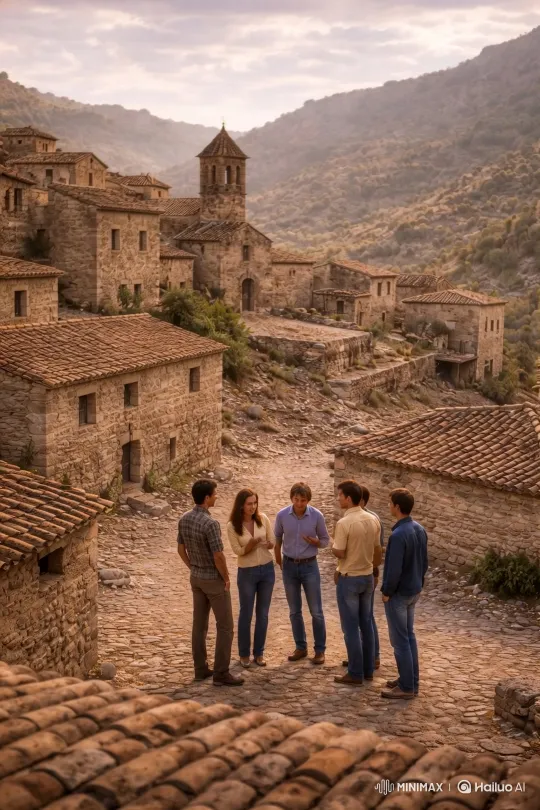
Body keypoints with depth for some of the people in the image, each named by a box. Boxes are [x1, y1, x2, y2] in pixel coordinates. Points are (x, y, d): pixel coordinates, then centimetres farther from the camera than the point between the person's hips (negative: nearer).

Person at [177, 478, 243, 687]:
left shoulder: (184, 519, -2)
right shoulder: (210, 523, -27)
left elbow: (181, 549, 8)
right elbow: (218, 556, -25)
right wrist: (226, 578, -10)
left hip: (196, 577, 8)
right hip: (214, 580, -8)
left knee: (199, 624, 15)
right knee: (225, 626, 1)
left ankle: (201, 669, 22)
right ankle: (221, 673, 3)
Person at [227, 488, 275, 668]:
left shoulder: (263, 519, -5)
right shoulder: (232, 526, -12)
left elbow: (272, 542, 0)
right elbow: (238, 551, -11)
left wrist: (265, 544, -23)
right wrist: (252, 543, -29)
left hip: (267, 570, 3)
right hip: (247, 573, -3)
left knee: (262, 613, 10)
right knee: (246, 614, 7)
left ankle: (259, 652, 24)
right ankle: (244, 653, 23)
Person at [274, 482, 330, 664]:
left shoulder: (317, 516, -12)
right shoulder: (282, 515, -8)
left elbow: (325, 540, 0)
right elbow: (277, 537, 9)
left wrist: (315, 542, -21)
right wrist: (278, 560, 10)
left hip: (309, 566, -2)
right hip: (289, 566, 2)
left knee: (316, 611, 1)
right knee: (294, 611, 10)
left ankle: (319, 649, 11)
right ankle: (301, 647, 22)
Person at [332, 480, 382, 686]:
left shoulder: (344, 523, -21)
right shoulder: (373, 520, 2)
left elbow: (339, 553, -18)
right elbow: (378, 551, 9)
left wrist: (332, 547, 4)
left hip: (349, 579, -7)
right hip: (368, 577, 7)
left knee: (351, 627, 1)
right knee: (366, 624, 15)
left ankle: (355, 674, 6)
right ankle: (368, 670, 22)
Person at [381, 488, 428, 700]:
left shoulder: (398, 535, -25)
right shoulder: (420, 530, 3)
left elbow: (394, 569, -24)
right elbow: (424, 563, 11)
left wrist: (386, 592, -11)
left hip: (398, 594, -9)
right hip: (414, 591, 9)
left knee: (400, 640, 0)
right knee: (409, 635, 17)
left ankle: (406, 687, 7)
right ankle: (411, 679, 26)